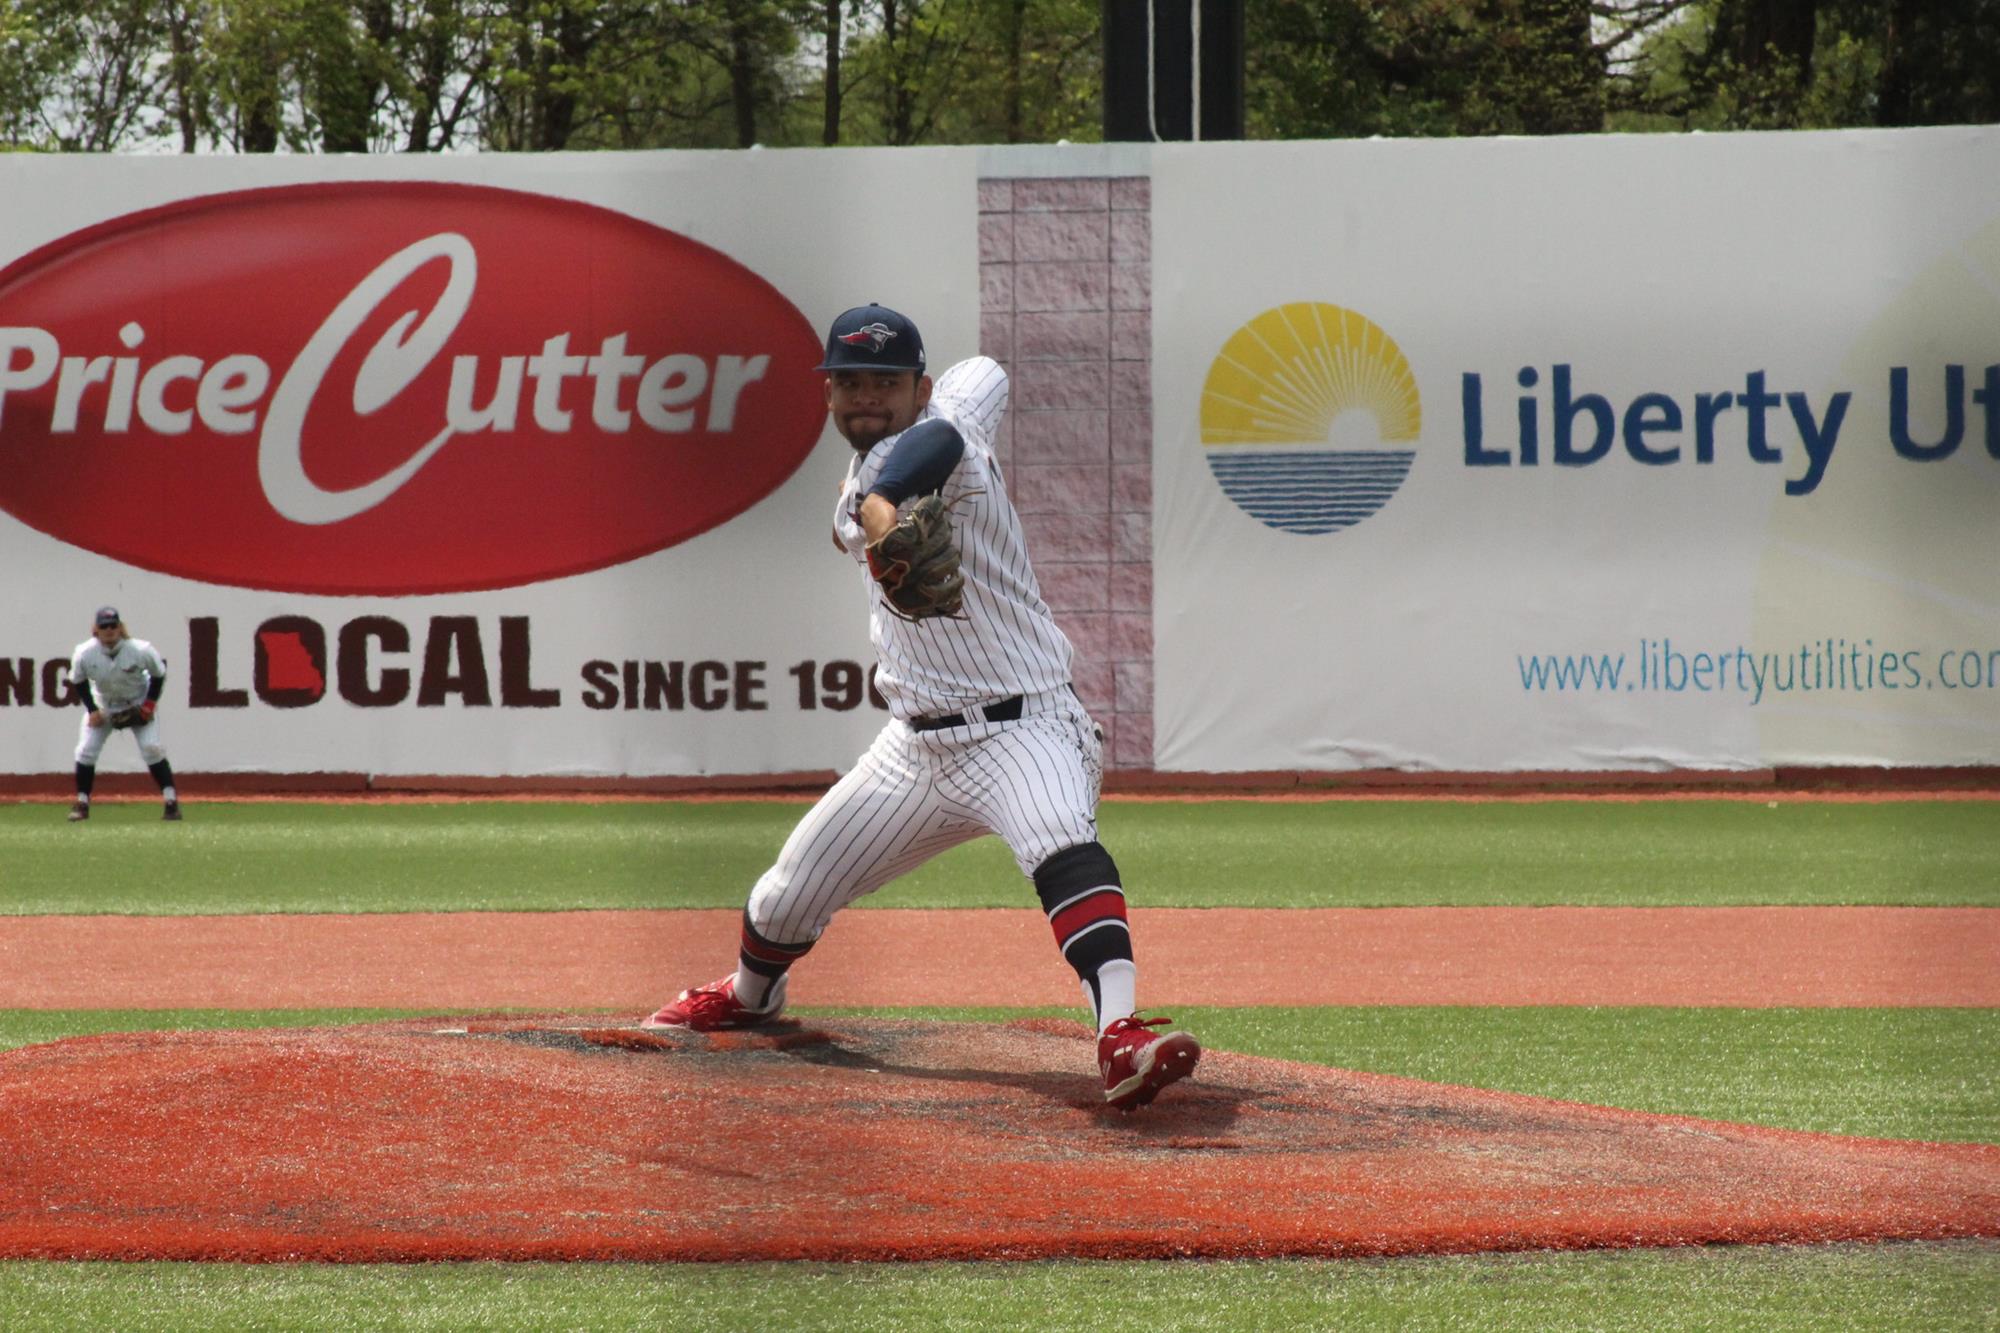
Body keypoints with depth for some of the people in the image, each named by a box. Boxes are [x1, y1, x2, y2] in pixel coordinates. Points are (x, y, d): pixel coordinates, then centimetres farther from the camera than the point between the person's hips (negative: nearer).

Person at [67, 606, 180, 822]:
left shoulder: (140, 651, -29)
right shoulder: (84, 654, -24)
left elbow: (159, 674, -10)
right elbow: (78, 682, -4)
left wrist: (149, 705, -16)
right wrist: (92, 710, -11)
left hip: (138, 705, -2)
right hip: (103, 705, 2)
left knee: (152, 749, -15)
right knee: (85, 751, -7)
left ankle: (171, 802, -7)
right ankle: (82, 803, 9)